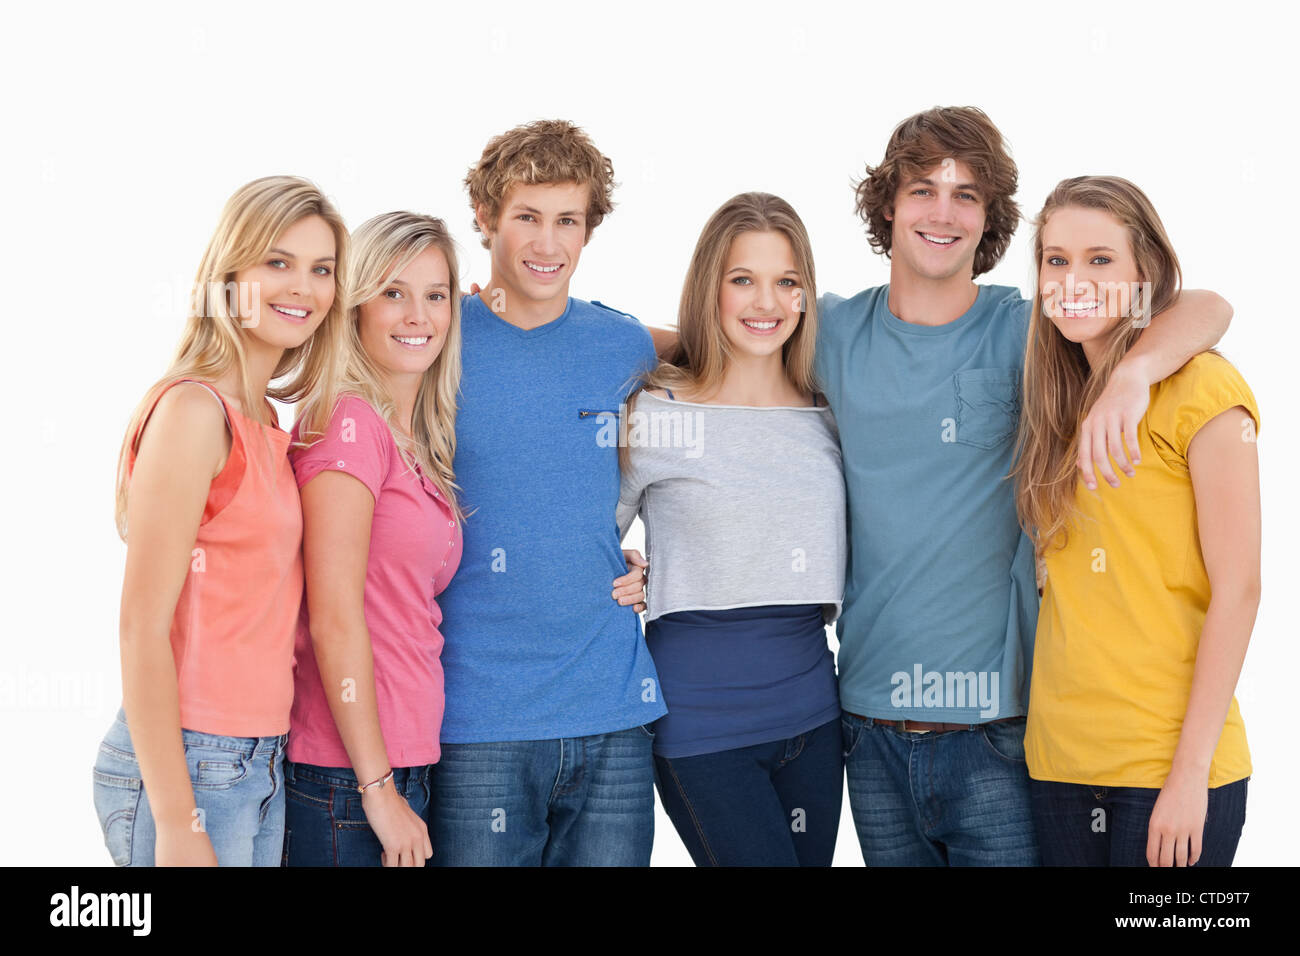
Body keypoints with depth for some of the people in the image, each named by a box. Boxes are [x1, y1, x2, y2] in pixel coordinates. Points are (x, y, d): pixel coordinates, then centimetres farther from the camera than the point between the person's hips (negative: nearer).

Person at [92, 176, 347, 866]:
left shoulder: (268, 422, 11)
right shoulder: (195, 409, -13)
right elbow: (143, 627, -15)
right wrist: (177, 825, -17)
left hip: (262, 761, 8)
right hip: (187, 768, -8)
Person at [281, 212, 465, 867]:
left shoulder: (421, 444, 13)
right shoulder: (349, 420, -11)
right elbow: (334, 622, -15)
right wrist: (378, 789, -14)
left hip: (402, 766, 8)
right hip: (348, 783, -8)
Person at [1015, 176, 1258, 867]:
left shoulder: (1201, 388, -7)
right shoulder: (1063, 403, 11)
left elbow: (1237, 589, -11)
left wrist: (1191, 771, -14)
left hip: (1171, 765, -5)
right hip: (1059, 759, 6)